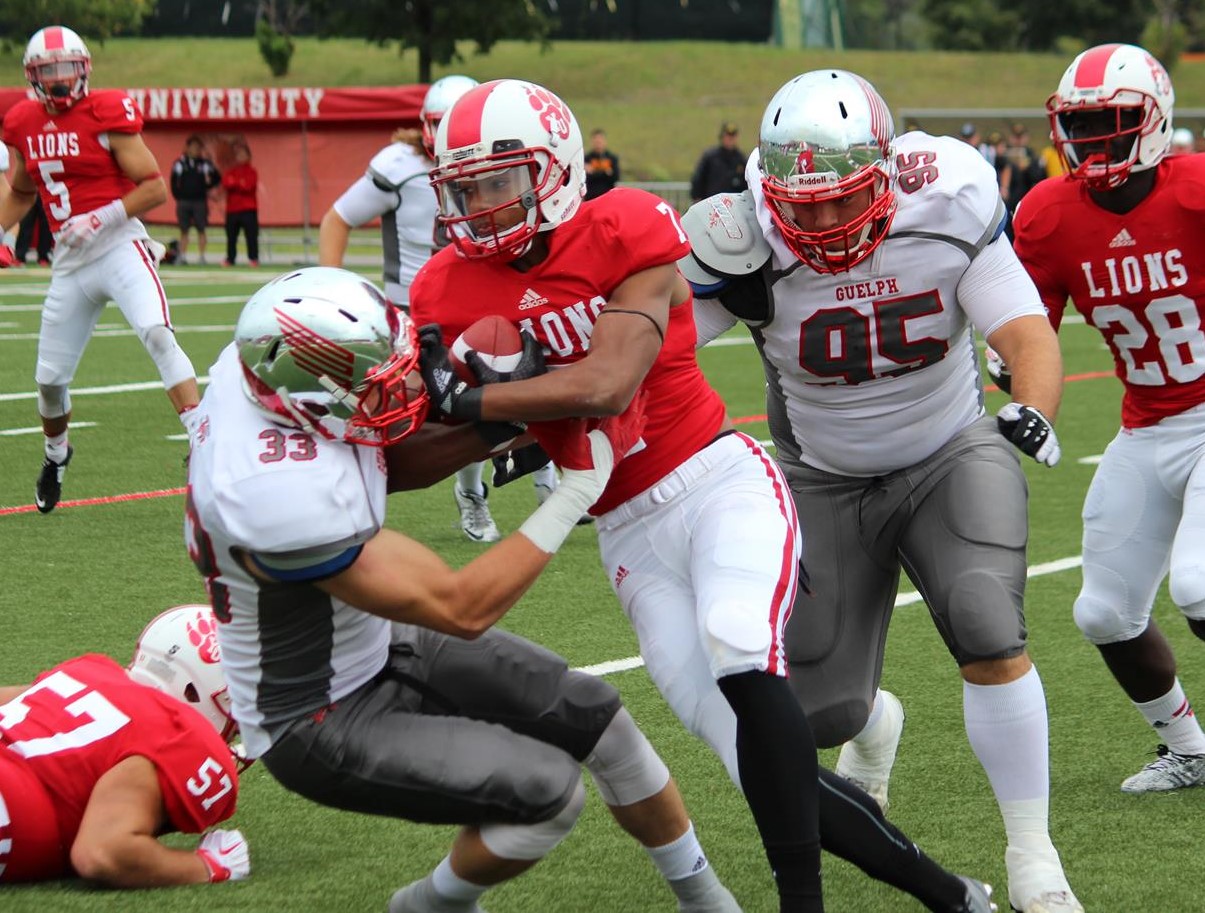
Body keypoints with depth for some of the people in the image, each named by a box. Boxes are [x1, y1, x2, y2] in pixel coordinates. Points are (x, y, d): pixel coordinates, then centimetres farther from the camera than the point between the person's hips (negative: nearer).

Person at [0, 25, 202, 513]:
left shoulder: (107, 115, -10)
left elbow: (154, 188, -11)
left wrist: (102, 218, -20)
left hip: (119, 248, -5)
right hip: (70, 263, 5)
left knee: (157, 334, -28)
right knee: (50, 377, 11)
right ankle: (56, 455, 41)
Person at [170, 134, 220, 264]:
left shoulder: (205, 163, 2)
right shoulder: (179, 163, 3)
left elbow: (217, 178, 8)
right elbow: (174, 182, 5)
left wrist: (206, 188, 0)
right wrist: (177, 196, -1)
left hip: (200, 201, -1)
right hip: (183, 200, 1)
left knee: (201, 230, -1)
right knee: (184, 230, 4)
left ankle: (201, 257, 3)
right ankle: (183, 257, 7)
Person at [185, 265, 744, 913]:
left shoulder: (262, 361, -15)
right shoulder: (285, 500, -40)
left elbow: (386, 466, 7)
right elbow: (462, 610, -30)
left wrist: (495, 424, -9)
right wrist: (579, 488, -25)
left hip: (382, 644, 9)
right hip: (319, 719, -9)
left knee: (594, 715, 7)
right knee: (548, 793, -18)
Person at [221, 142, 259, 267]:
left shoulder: (251, 171, 3)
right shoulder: (230, 171, 14)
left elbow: (249, 186, -12)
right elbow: (225, 183, -4)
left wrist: (234, 183, -7)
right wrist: (240, 183, -18)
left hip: (248, 210, -4)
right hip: (232, 209, 4)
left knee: (251, 235, -7)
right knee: (231, 236, 6)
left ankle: (253, 259, -5)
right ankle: (230, 259, 12)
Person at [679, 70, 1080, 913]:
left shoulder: (949, 213, -22)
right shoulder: (748, 247, -24)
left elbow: (1029, 336, -24)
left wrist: (1030, 415, -43)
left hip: (950, 455, -1)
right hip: (828, 483, 1)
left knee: (989, 637, -25)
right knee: (820, 712, 0)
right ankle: (875, 726, 42)